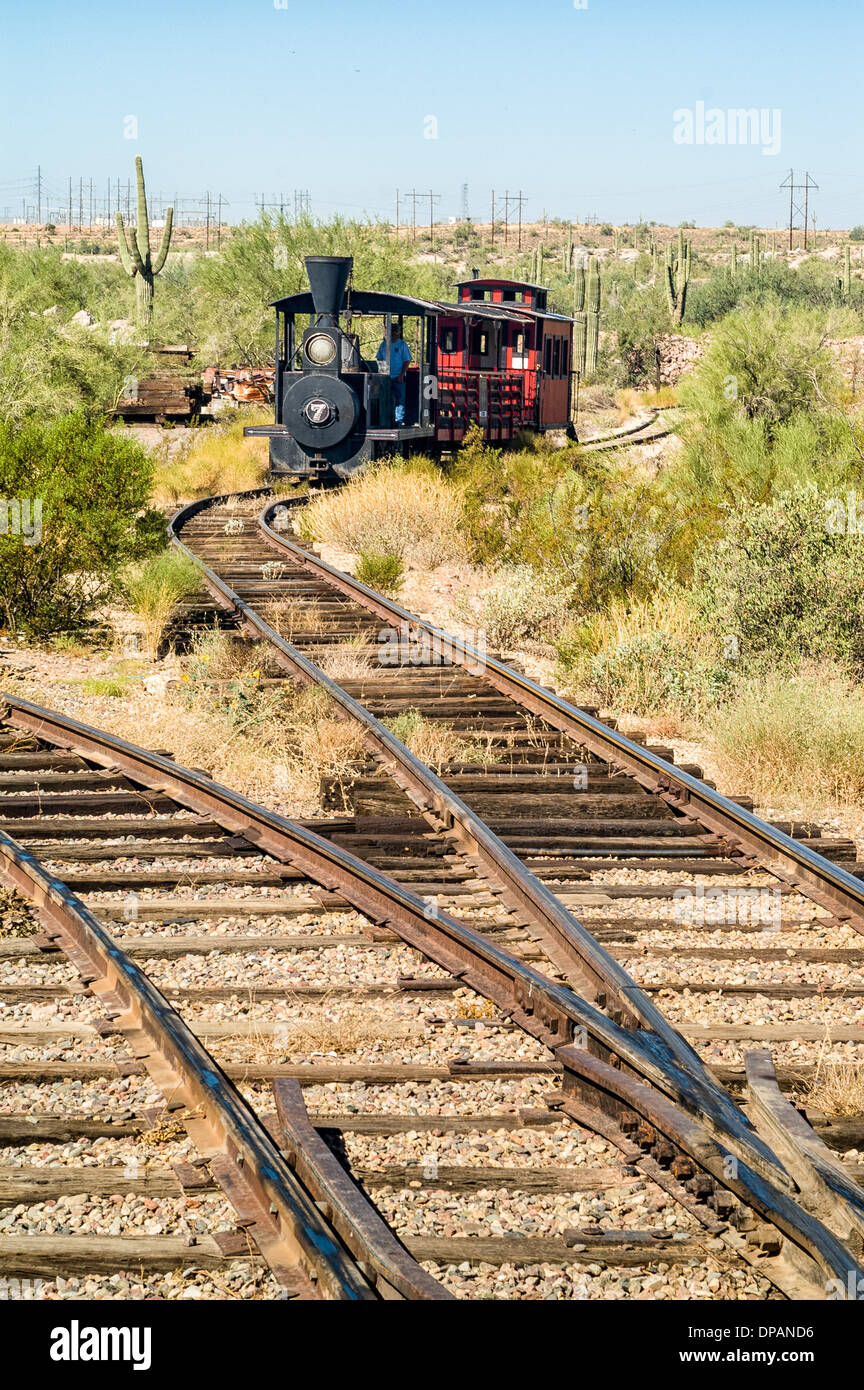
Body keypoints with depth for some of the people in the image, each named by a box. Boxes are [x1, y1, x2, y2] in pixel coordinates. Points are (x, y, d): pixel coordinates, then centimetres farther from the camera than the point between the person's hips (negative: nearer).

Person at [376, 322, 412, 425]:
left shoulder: (403, 344, 2)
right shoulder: (384, 344, 12)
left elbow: (406, 361, -2)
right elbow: (379, 359, 15)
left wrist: (401, 375, -11)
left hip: (398, 377, -3)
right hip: (386, 377, 3)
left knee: (399, 400, -4)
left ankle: (399, 420, -1)